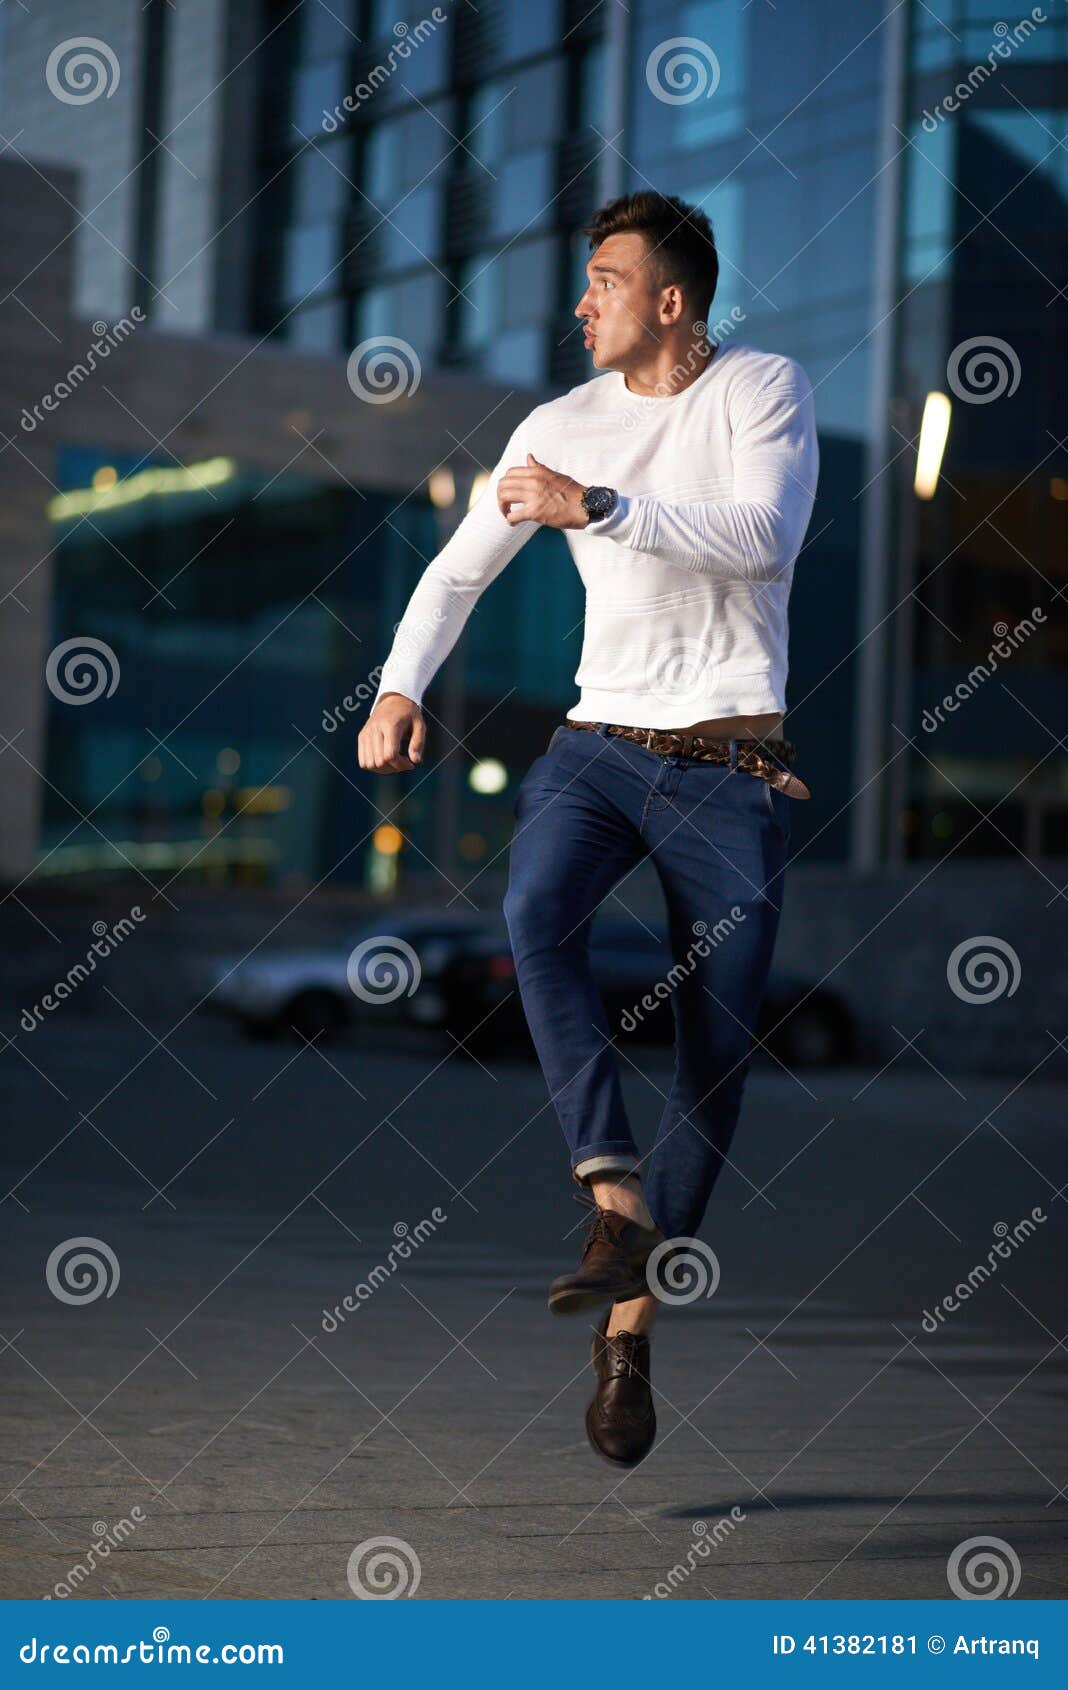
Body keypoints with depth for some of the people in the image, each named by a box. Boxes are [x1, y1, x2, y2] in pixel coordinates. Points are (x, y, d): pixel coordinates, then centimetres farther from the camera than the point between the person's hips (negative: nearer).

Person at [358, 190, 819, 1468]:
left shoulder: (765, 389, -2)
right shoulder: (561, 427, 9)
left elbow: (764, 536, -18)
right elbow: (460, 568, 14)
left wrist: (597, 508, -24)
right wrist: (399, 688, -1)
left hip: (729, 769, -2)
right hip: (597, 745, 2)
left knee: (716, 1059, -2)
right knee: (535, 912, -31)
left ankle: (628, 1333, 9)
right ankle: (617, 1208, -33)